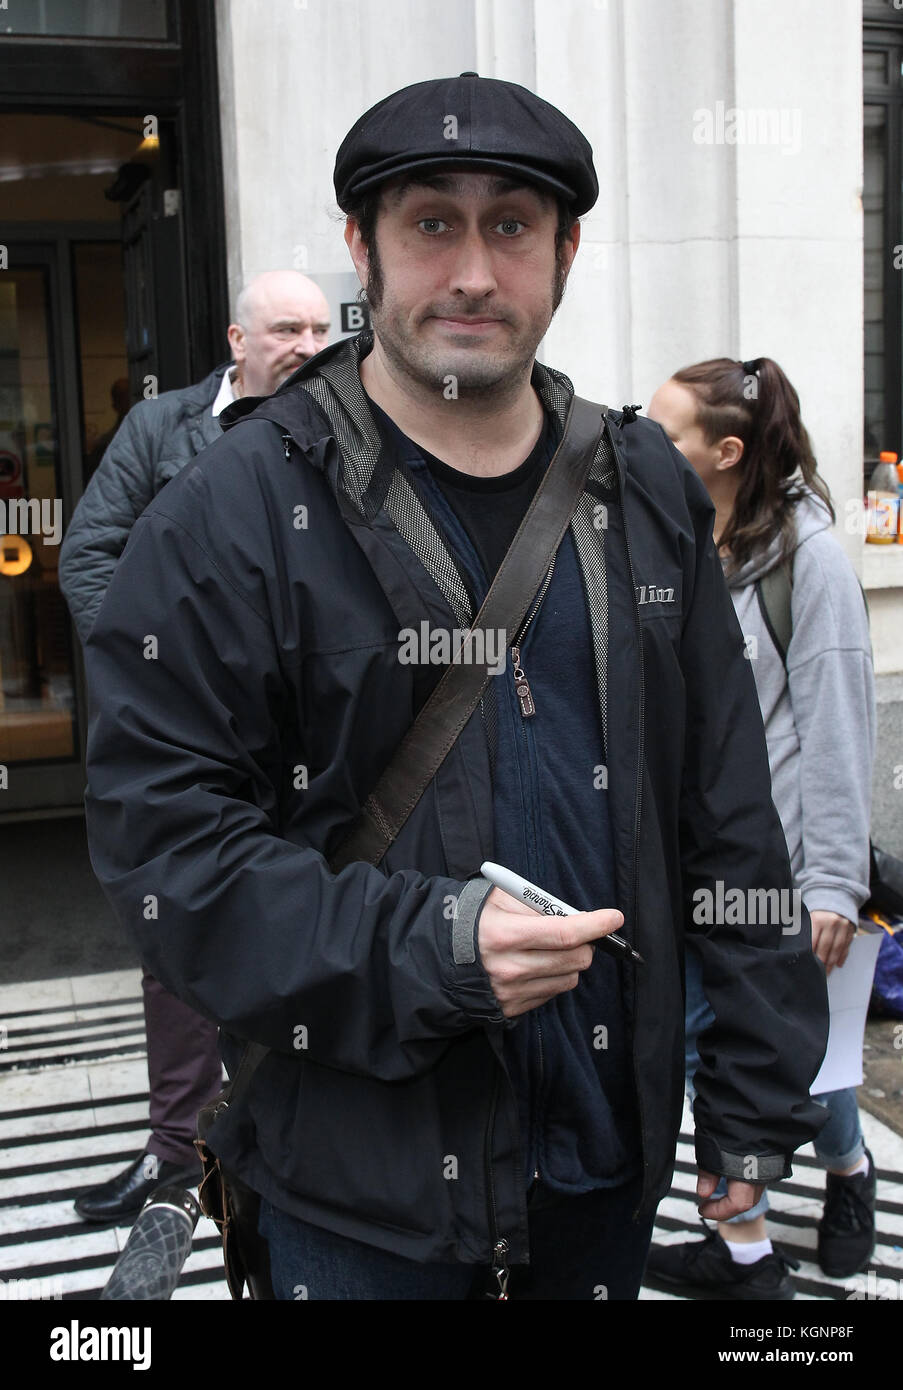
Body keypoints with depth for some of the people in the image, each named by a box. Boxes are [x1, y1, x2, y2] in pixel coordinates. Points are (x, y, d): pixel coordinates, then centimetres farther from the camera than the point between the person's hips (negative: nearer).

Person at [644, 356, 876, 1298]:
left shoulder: (805, 554, -12)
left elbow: (836, 727, -12)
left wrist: (832, 883, -13)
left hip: (771, 857, -5)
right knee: (704, 1046, 10)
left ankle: (848, 1168, 42)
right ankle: (746, 1250, 28)